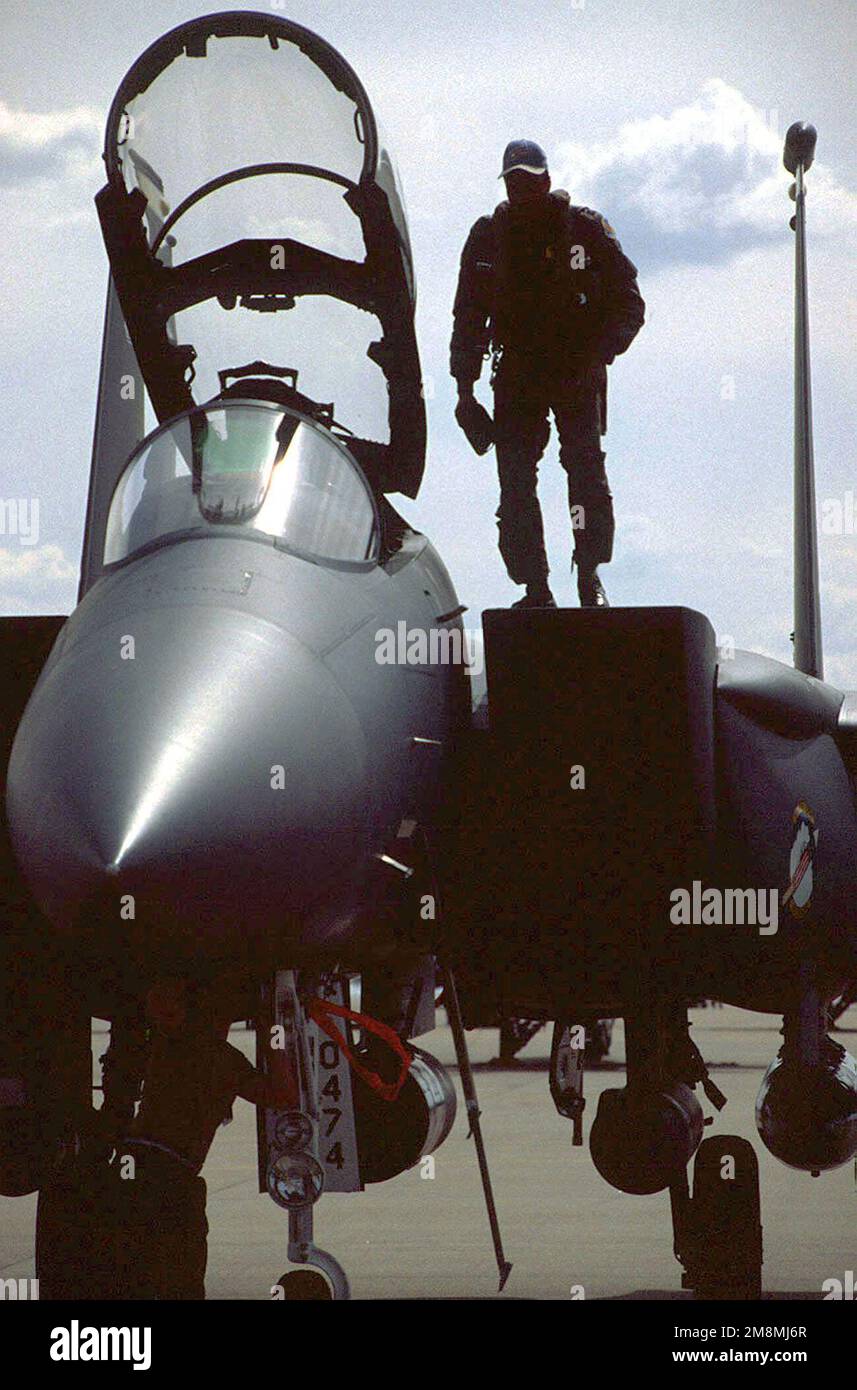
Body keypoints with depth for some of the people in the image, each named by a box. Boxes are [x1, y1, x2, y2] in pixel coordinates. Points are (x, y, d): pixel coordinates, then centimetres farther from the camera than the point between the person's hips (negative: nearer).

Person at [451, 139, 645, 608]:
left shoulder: (586, 229, -1)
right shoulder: (488, 236, 7)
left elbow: (628, 304, 1)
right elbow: (468, 318, 12)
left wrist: (597, 354, -14)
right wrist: (464, 388, 5)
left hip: (577, 373, -2)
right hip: (516, 372, 2)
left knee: (586, 466, -15)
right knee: (515, 478, -6)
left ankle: (590, 573, -1)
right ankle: (535, 588, 0)